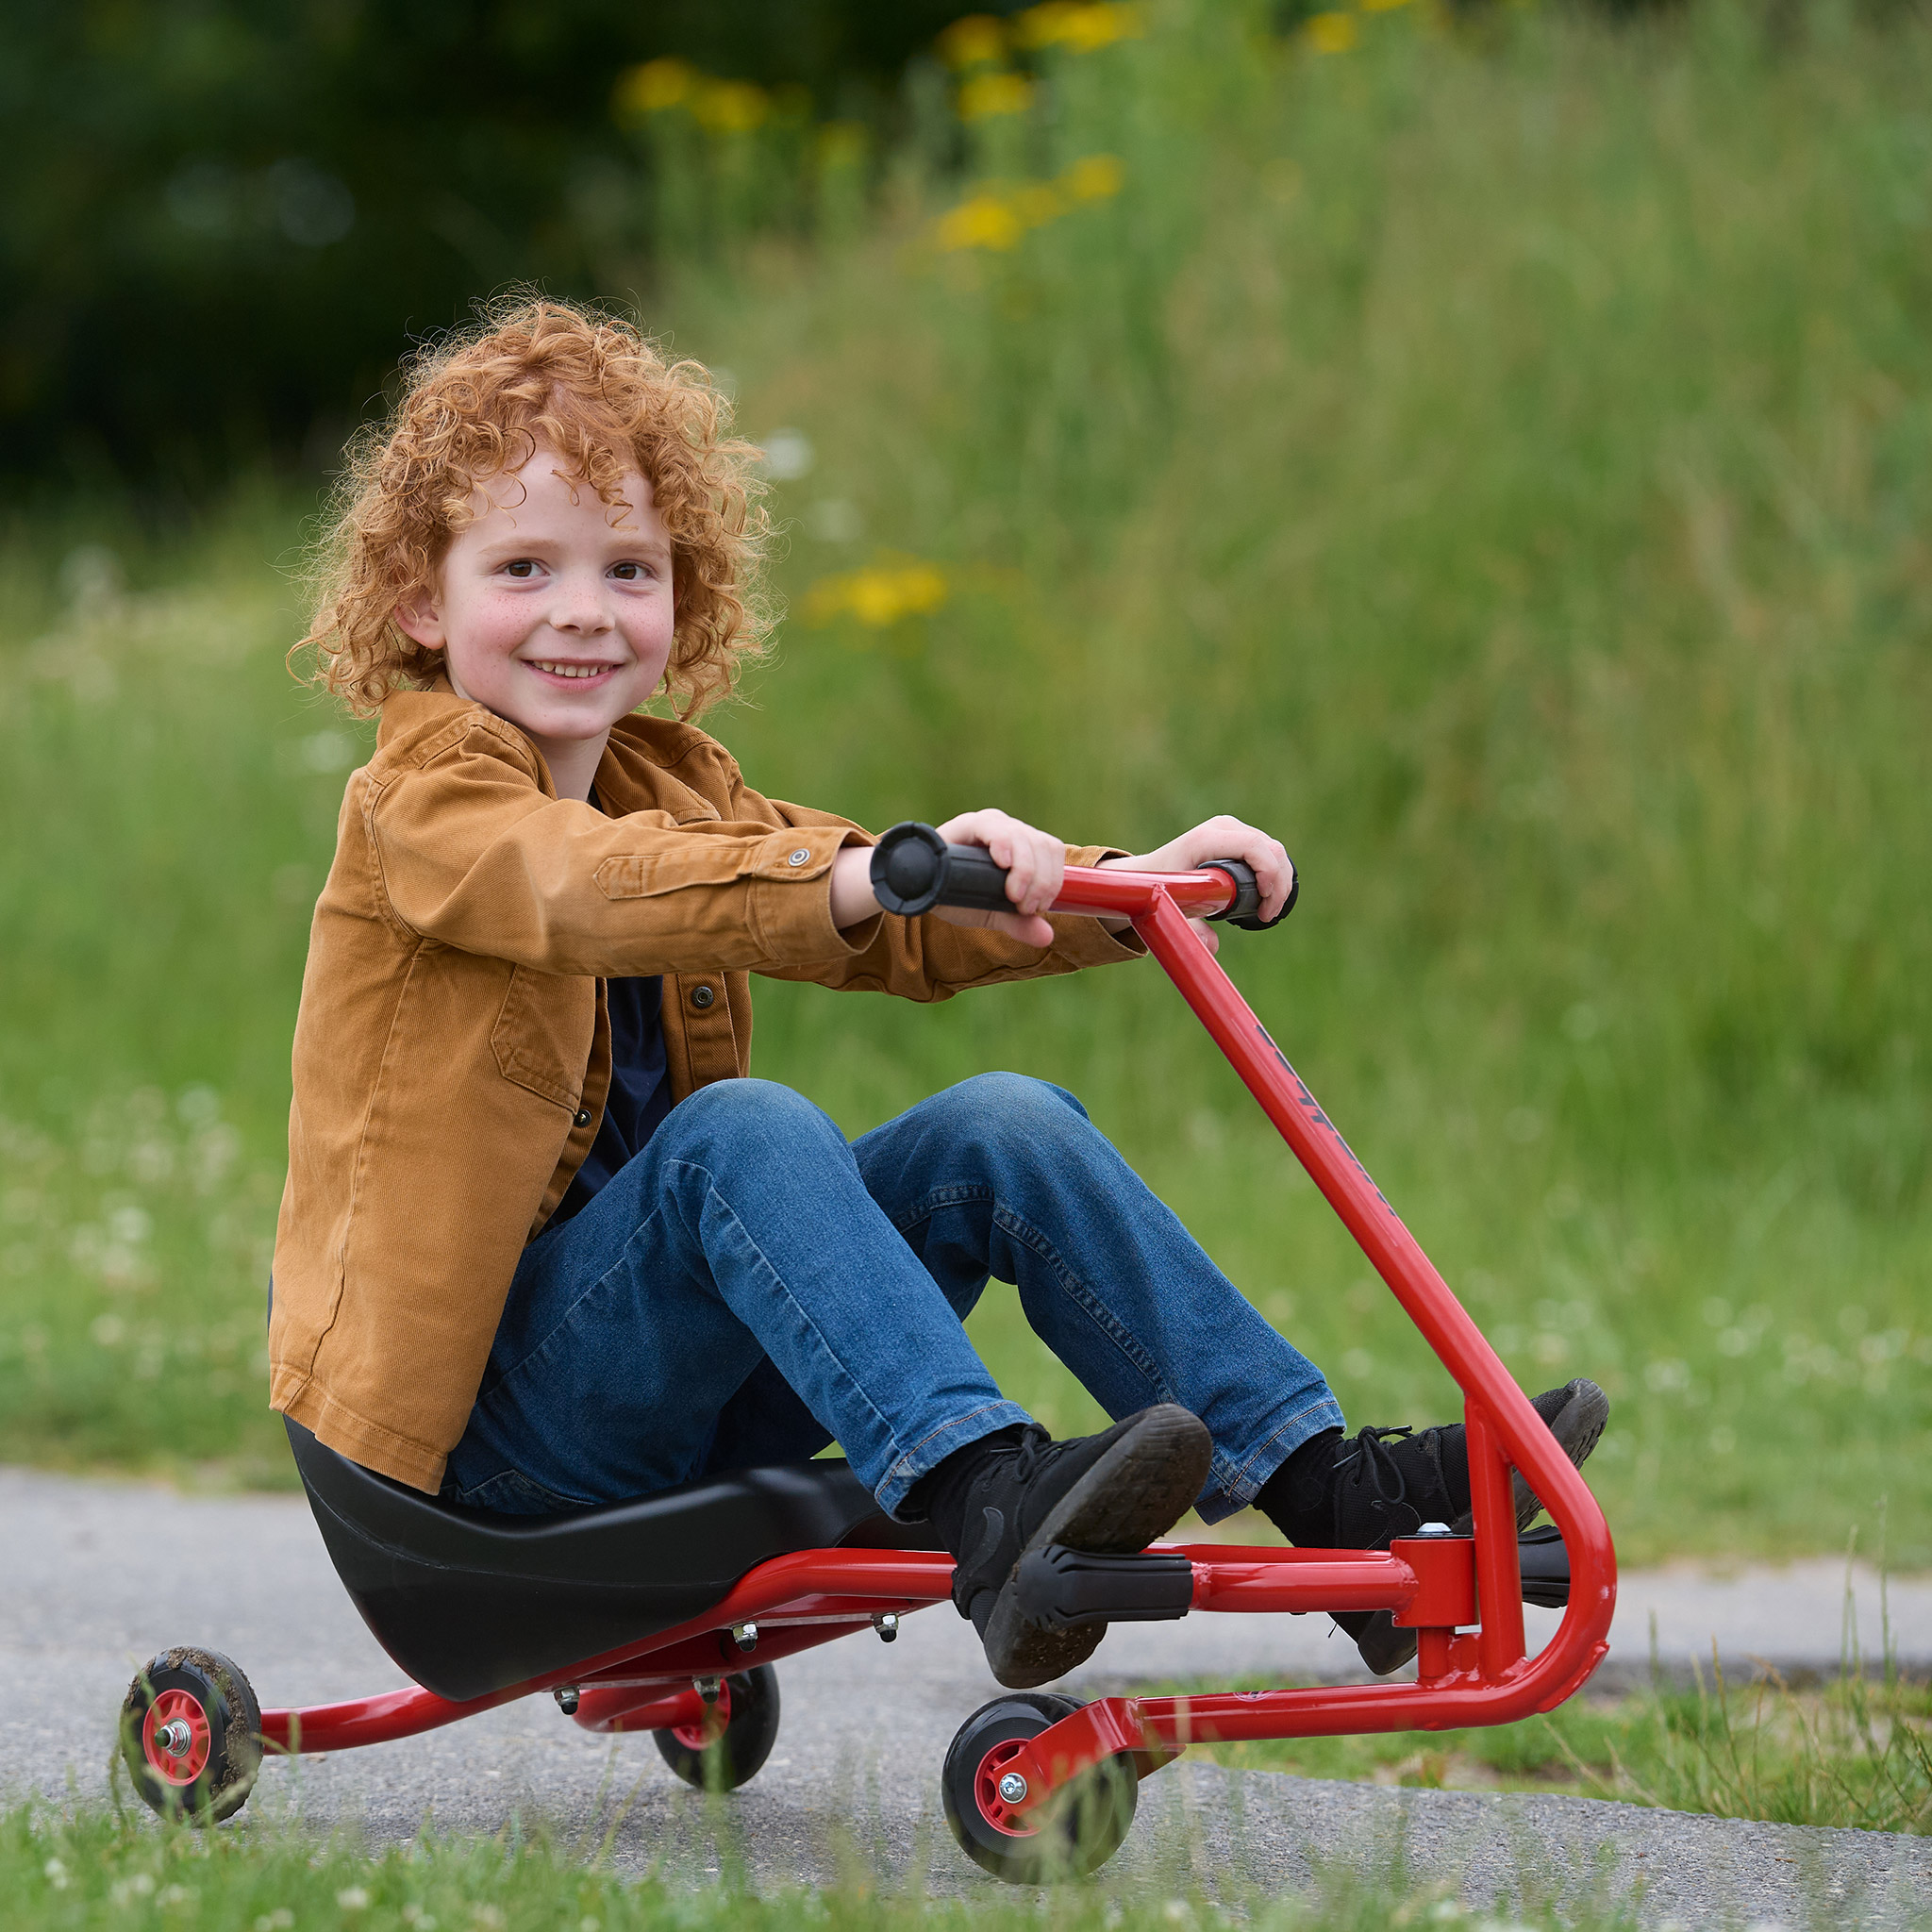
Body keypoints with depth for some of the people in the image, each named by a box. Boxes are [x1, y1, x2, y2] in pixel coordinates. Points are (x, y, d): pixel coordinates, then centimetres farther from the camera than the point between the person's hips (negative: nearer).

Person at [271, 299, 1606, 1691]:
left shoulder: (670, 789, 16)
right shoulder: (423, 801, -10)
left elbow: (899, 934, 9)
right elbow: (596, 894, -31)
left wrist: (1128, 890, -9)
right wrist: (869, 873, -46)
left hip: (671, 1387, 7)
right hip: (480, 1402, -7)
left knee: (1002, 1130, -10)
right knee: (742, 1128, -31)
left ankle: (1322, 1485, -14)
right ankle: (983, 1502, -46)